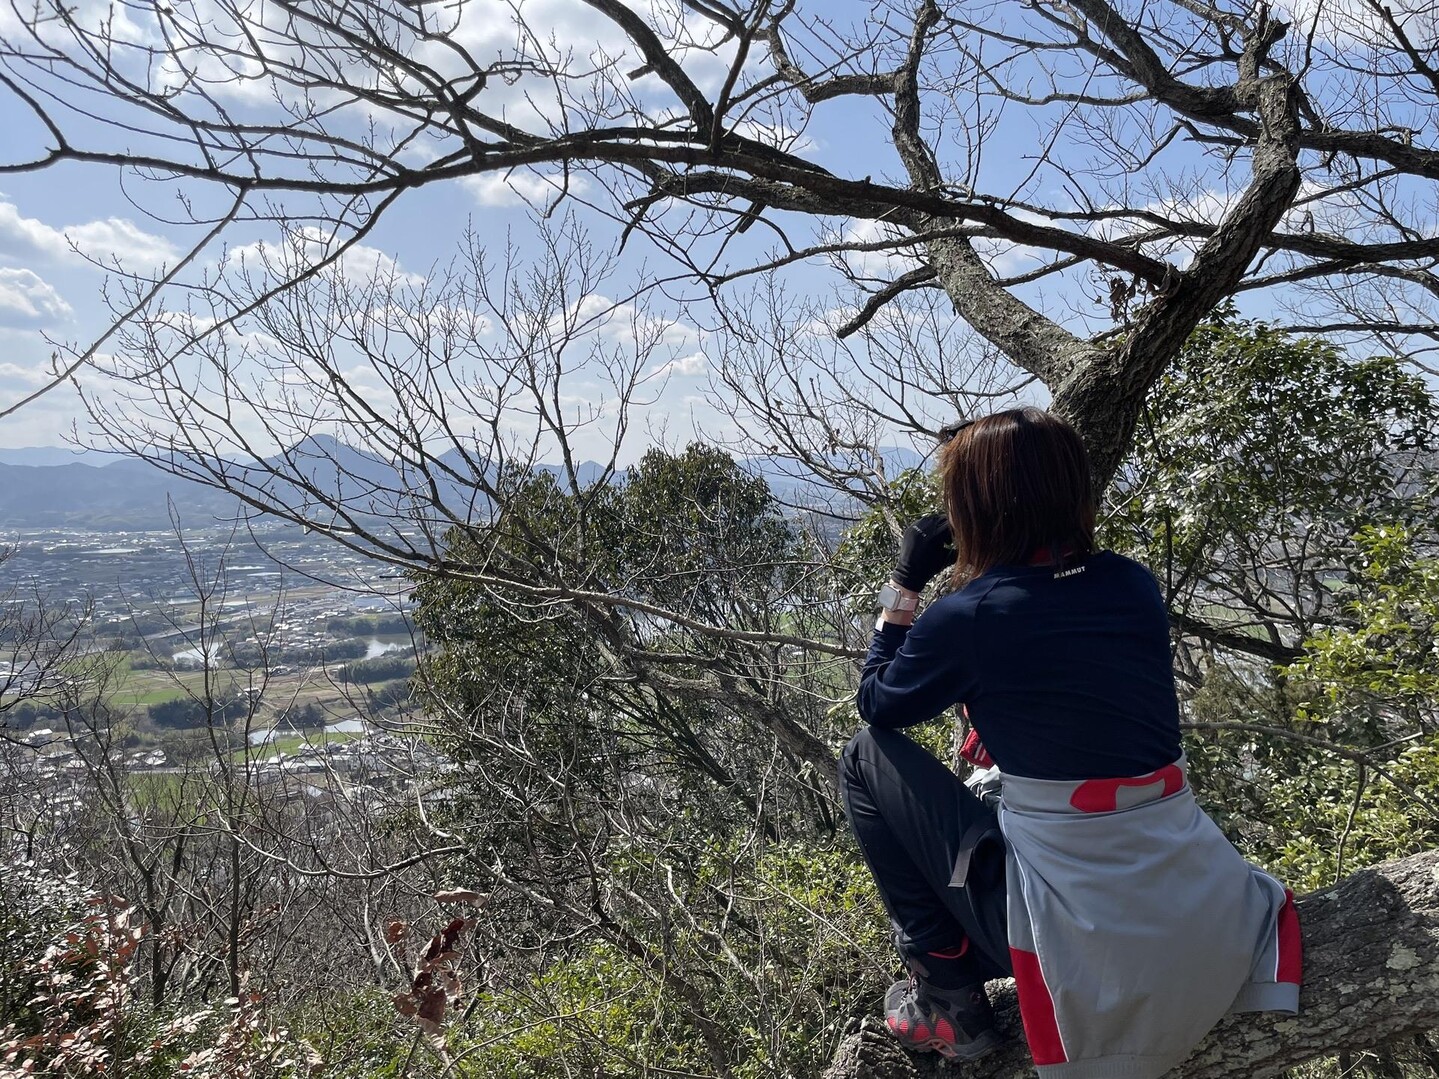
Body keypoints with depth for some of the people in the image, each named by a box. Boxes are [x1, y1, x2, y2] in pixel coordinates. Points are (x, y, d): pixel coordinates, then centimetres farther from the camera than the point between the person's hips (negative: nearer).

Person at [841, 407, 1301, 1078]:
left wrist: (904, 583, 8)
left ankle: (947, 999, 12)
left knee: (869, 757, 8)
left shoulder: (962, 618, -14)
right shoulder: (1136, 586, 2)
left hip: (1074, 933, -6)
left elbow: (877, 706, 6)